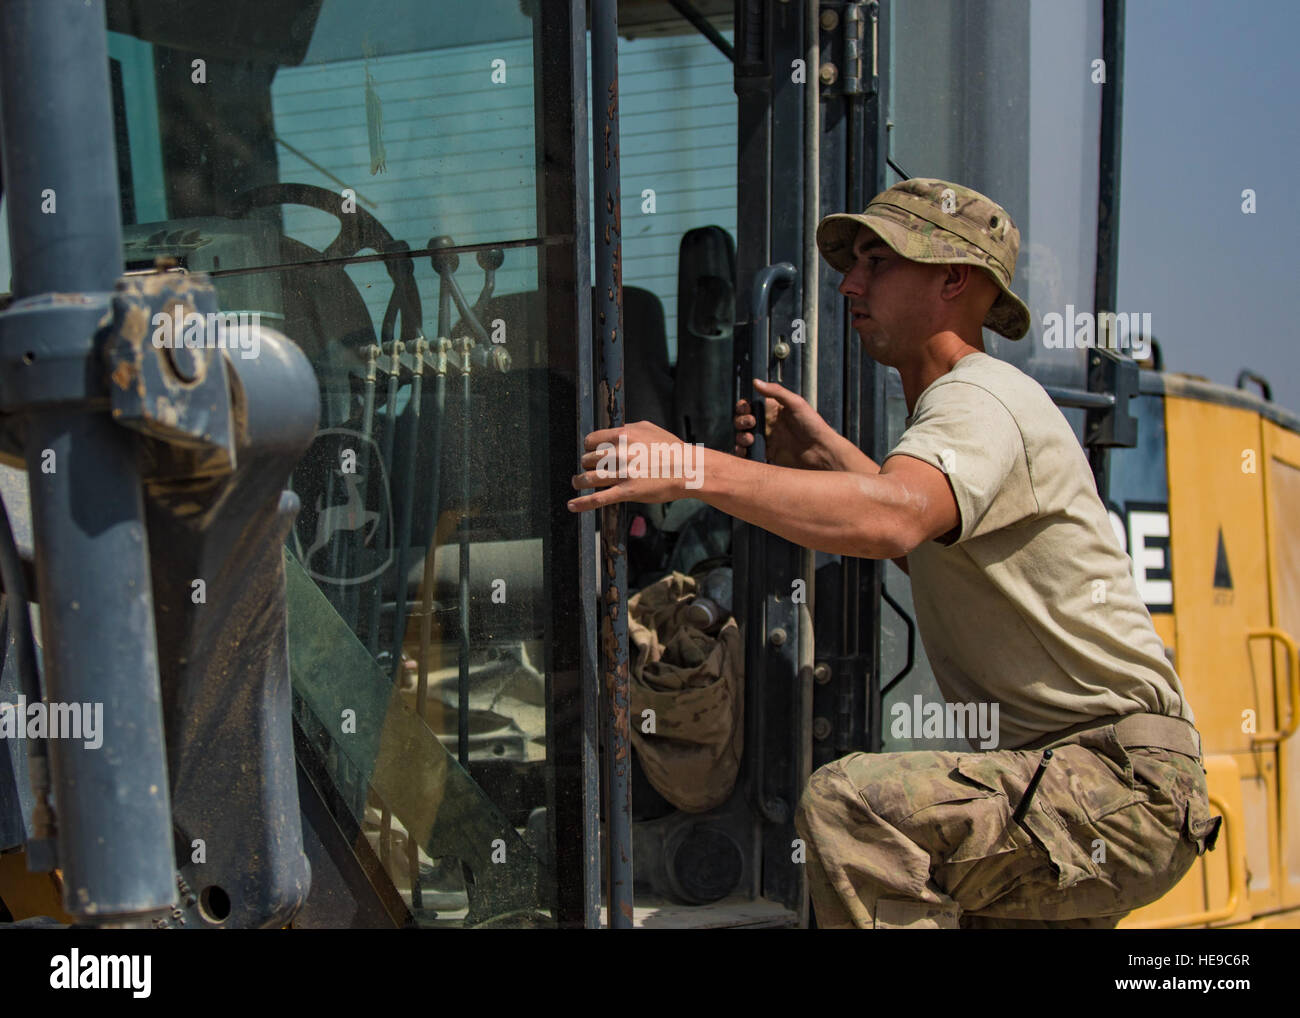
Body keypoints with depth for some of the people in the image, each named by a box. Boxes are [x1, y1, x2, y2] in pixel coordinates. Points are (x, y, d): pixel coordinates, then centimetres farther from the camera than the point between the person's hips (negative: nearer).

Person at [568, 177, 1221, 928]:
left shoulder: (982, 401, -16)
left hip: (1124, 783, -11)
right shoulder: (956, 403, 17)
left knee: (852, 803, -30)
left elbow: (890, 520, -37)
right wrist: (827, 455, 17)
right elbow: (929, 544, 30)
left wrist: (694, 467, -37)